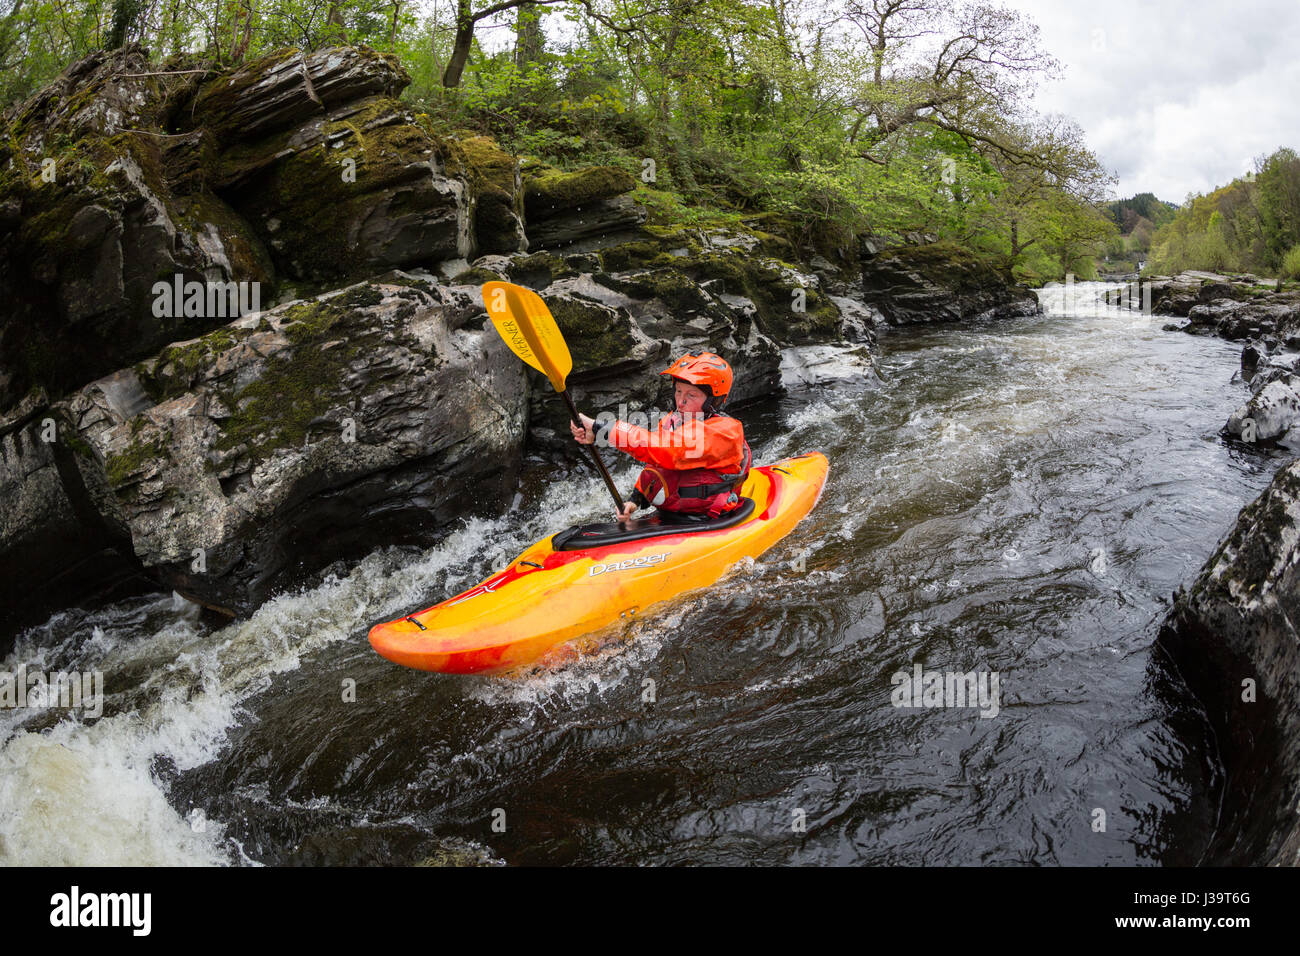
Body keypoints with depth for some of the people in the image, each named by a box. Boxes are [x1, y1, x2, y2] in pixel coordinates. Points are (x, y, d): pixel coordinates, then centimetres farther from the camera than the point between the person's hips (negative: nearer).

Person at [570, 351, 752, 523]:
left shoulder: (724, 430, -18)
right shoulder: (672, 421, 9)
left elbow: (664, 451, -29)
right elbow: (654, 467, 24)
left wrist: (600, 430, -31)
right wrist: (635, 499, 4)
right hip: (665, 518, 7)